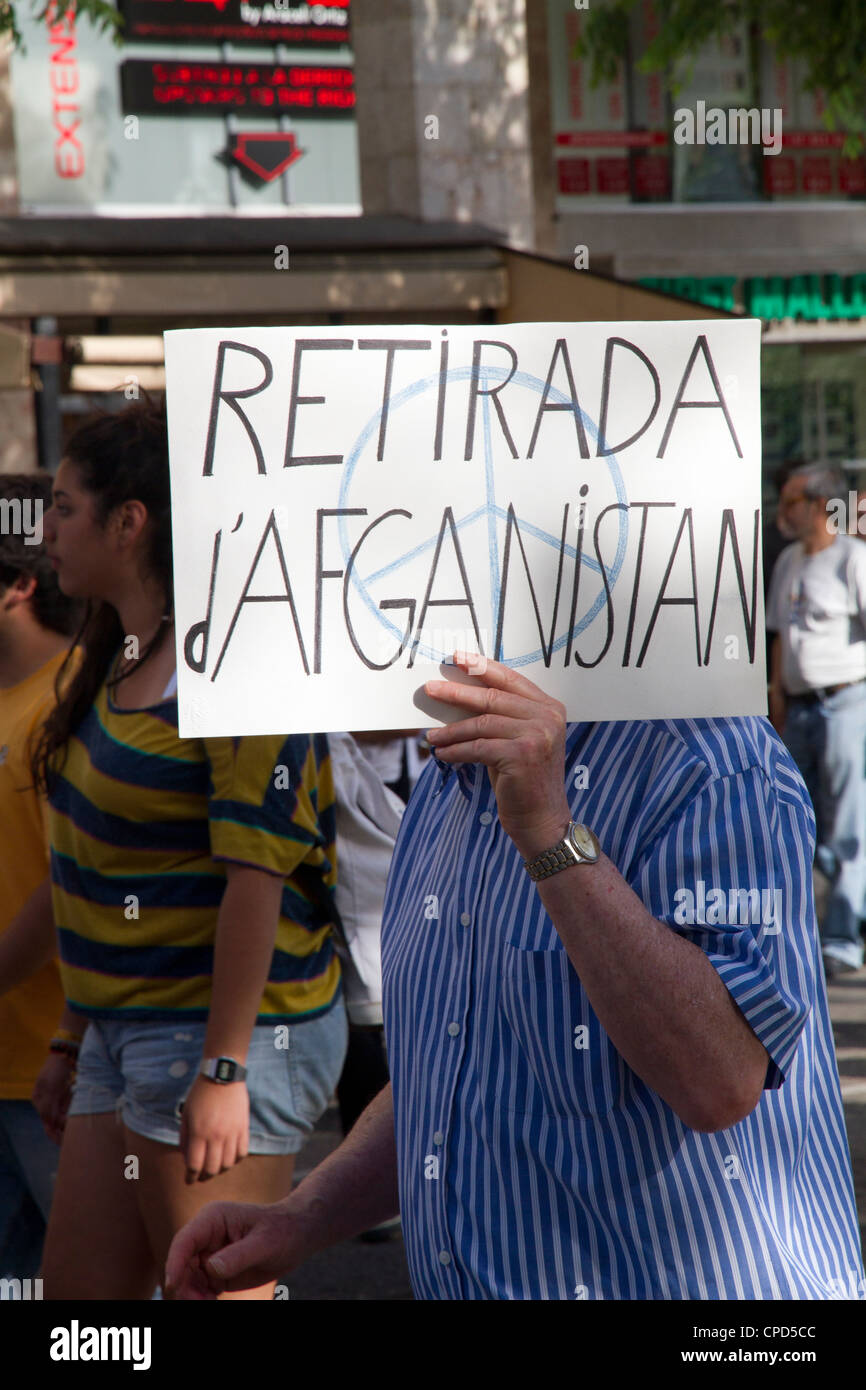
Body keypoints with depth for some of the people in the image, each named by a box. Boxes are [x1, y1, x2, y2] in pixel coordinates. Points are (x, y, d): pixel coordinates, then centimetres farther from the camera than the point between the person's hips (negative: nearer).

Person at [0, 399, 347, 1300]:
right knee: (76, 1286, 11)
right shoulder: (117, 661, 13)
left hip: (228, 1028, -9)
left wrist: (223, 1071, -23)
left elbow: (256, 872, -21)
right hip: (126, 1028, 10)